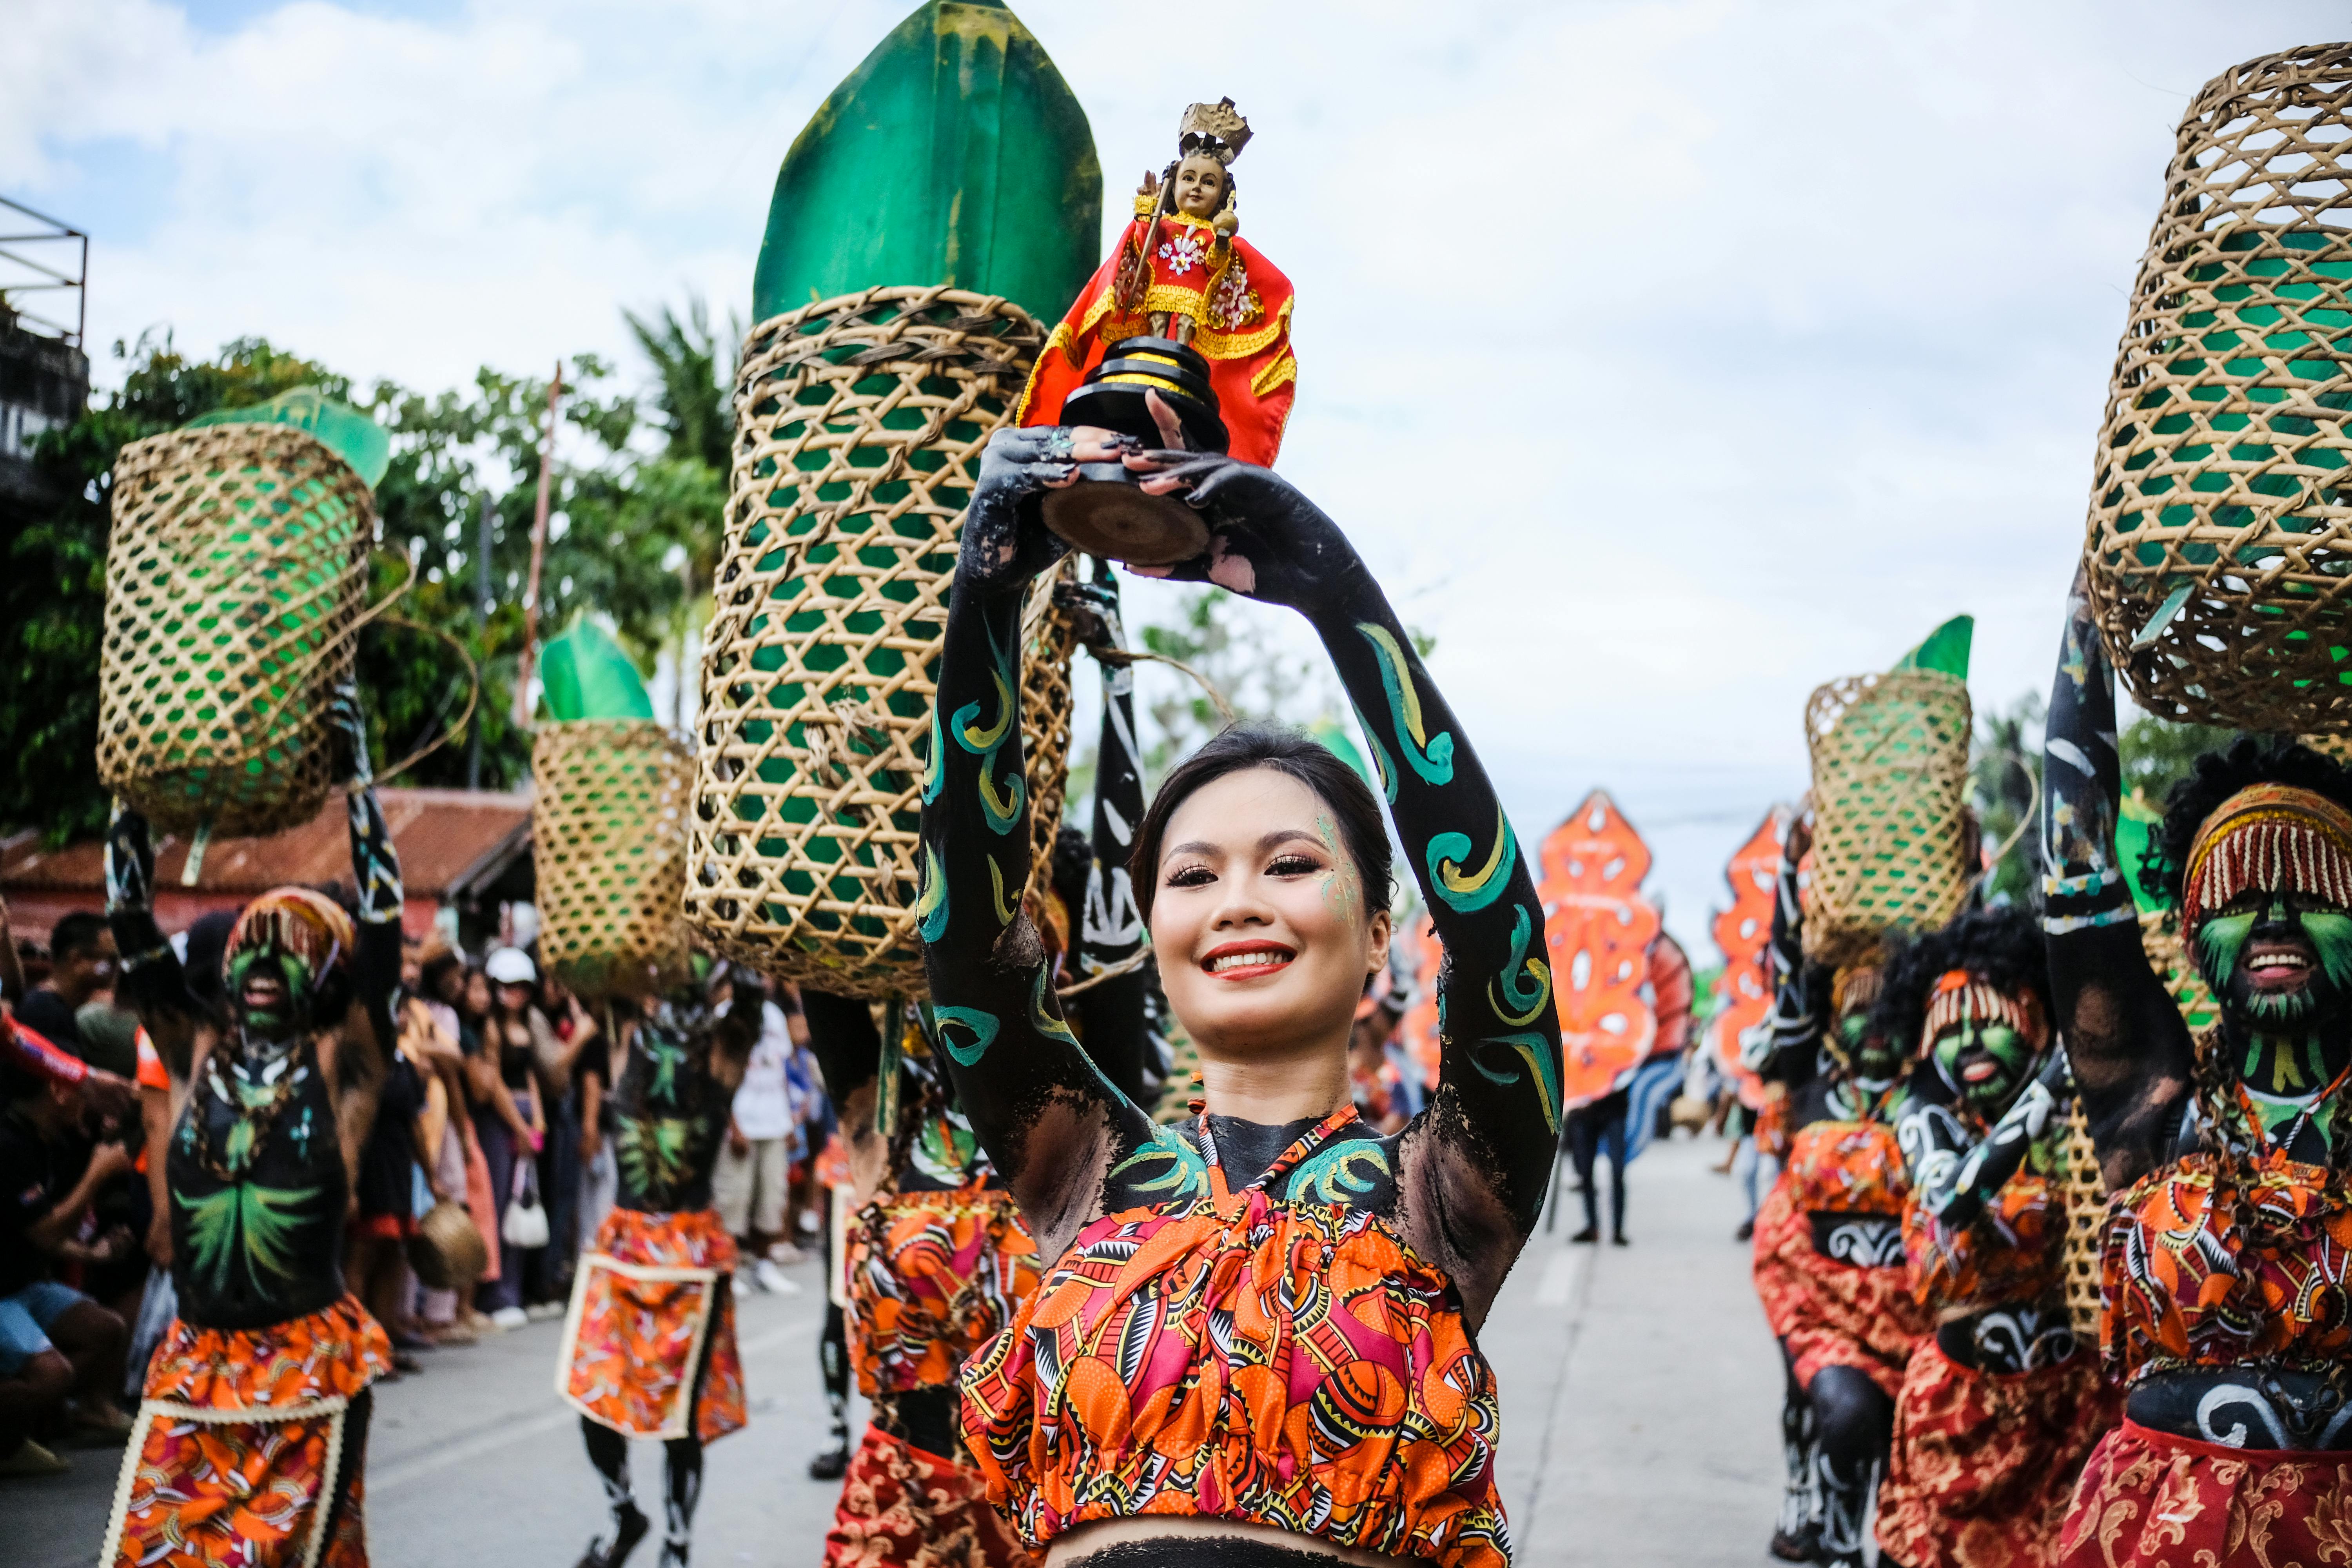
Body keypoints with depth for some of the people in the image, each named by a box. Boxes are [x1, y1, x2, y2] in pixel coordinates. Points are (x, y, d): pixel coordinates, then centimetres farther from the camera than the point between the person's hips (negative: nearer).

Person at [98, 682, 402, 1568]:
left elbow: (381, 924, -10)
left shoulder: (342, 1064, -2)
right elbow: (131, 923, 5)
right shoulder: (195, 1055, 7)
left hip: (309, 1365, -3)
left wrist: (359, 776, -11)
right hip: (194, 1363, 3)